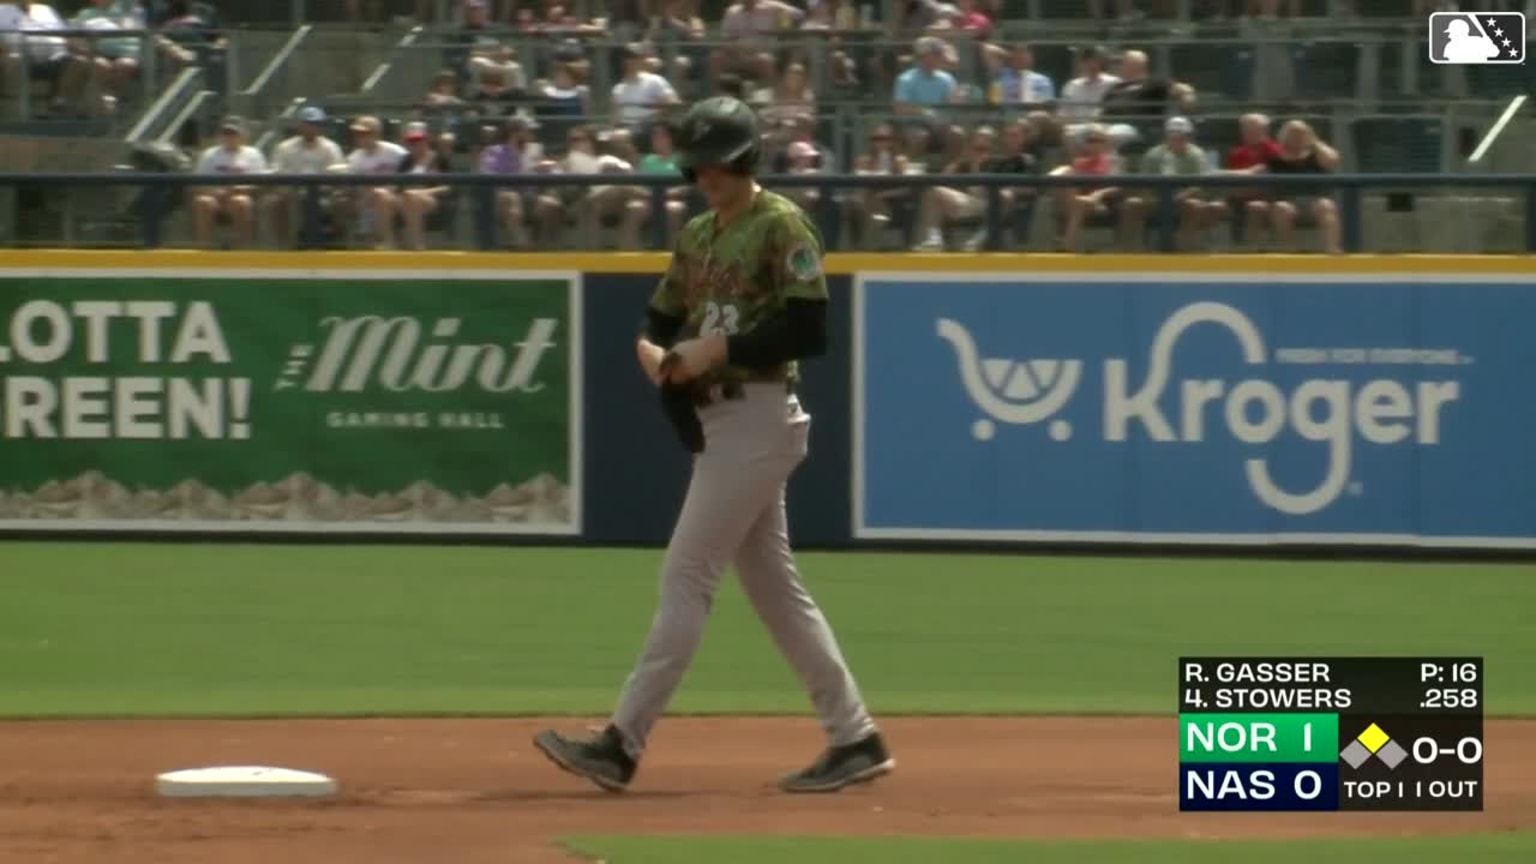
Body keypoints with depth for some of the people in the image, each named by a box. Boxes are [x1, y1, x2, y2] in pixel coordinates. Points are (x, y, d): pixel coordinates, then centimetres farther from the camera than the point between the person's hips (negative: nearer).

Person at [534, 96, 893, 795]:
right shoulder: (697, 236, 15)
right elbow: (660, 321, 18)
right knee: (772, 585, 11)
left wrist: (719, 350, -21)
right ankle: (855, 738, 15)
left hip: (758, 417, -9)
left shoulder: (782, 226, -10)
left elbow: (808, 331, -17)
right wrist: (654, 352, -5)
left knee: (686, 574, -11)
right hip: (713, 419, 9)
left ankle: (623, 743, -12)